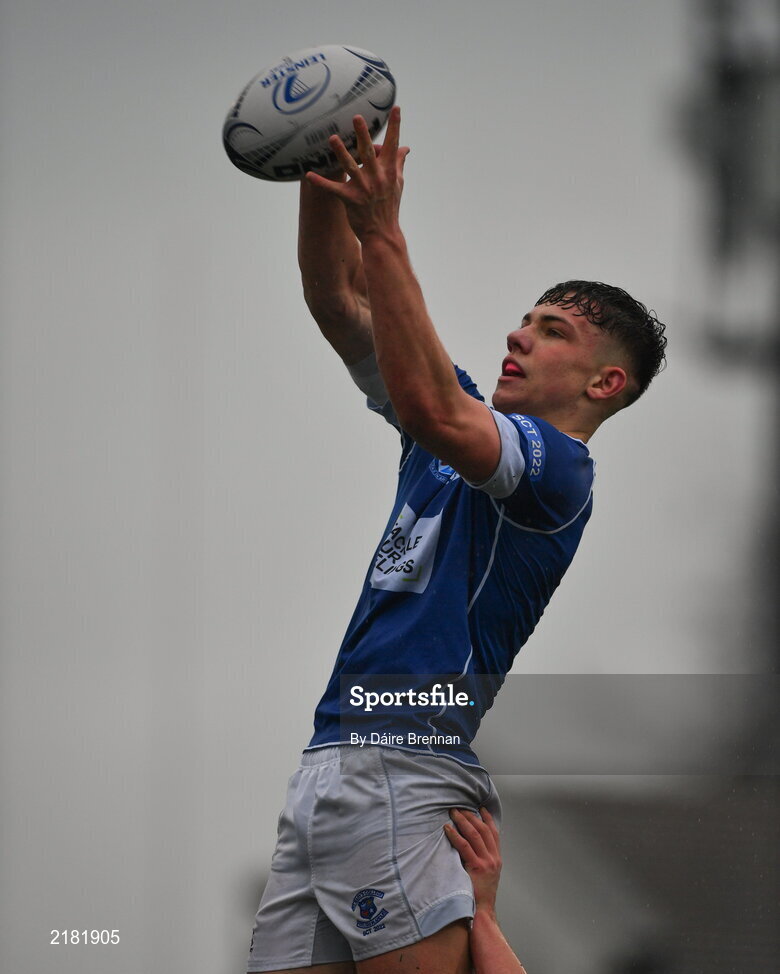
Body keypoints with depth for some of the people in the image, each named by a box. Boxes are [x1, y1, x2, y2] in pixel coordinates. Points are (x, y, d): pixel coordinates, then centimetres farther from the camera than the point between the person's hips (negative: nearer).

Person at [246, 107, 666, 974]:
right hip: (329, 764, 8)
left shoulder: (557, 465, -4)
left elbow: (432, 410, -24)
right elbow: (337, 304, 18)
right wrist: (323, 175, 2)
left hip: (407, 765, -8)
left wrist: (381, 233, -25)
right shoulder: (474, 420, 22)